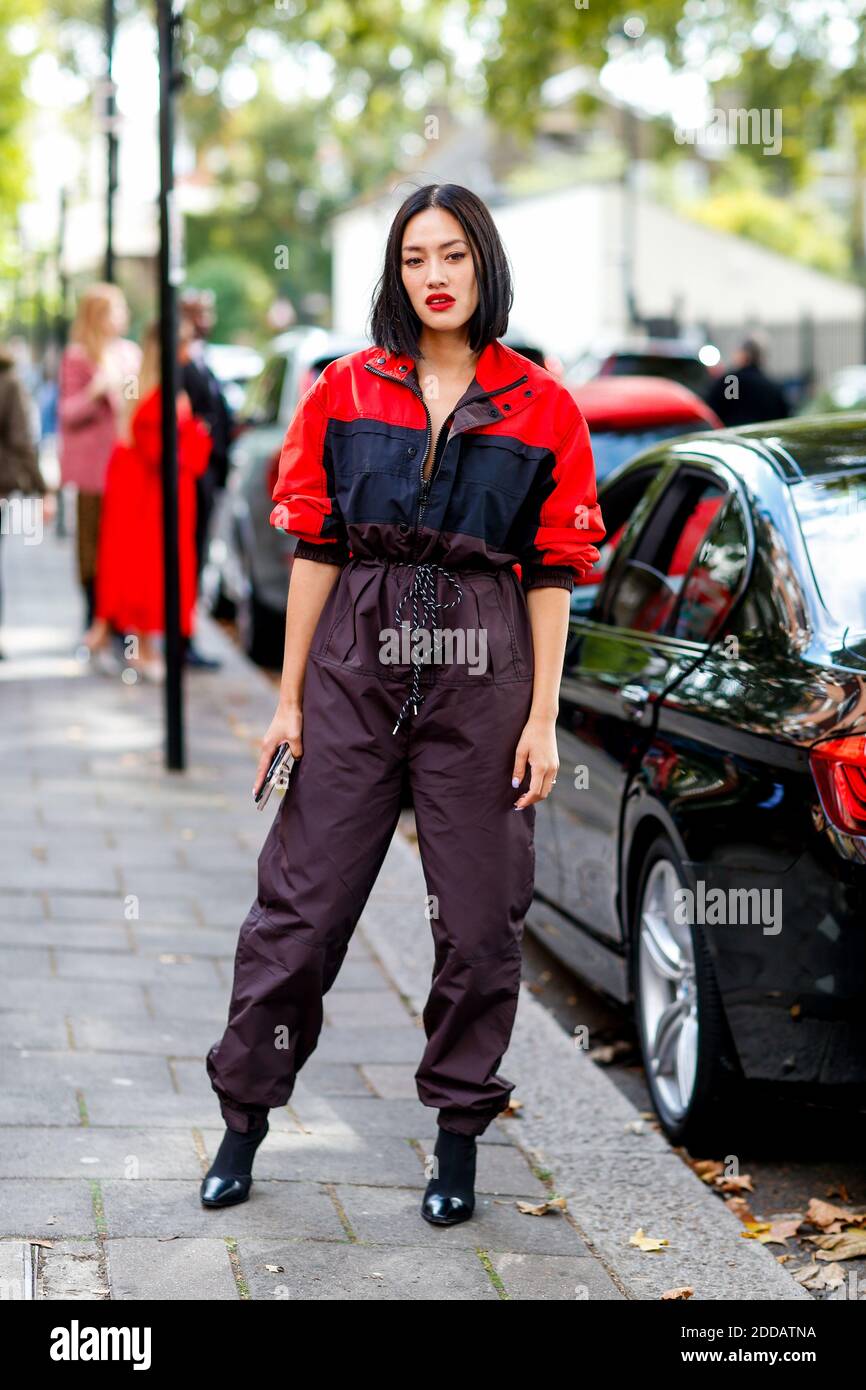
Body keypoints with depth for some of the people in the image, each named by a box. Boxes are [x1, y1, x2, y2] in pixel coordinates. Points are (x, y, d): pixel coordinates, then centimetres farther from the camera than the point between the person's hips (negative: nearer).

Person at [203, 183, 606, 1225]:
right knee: (301, 901, 2)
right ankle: (244, 1118, 16)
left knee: (479, 917, 5)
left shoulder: (540, 408, 3)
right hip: (356, 665, 1)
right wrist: (290, 699, 3)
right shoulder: (344, 393, 6)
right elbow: (315, 550, 6)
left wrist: (543, 720, -2)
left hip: (481, 671, 0)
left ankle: (459, 1138, 19)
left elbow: (552, 574, 3)